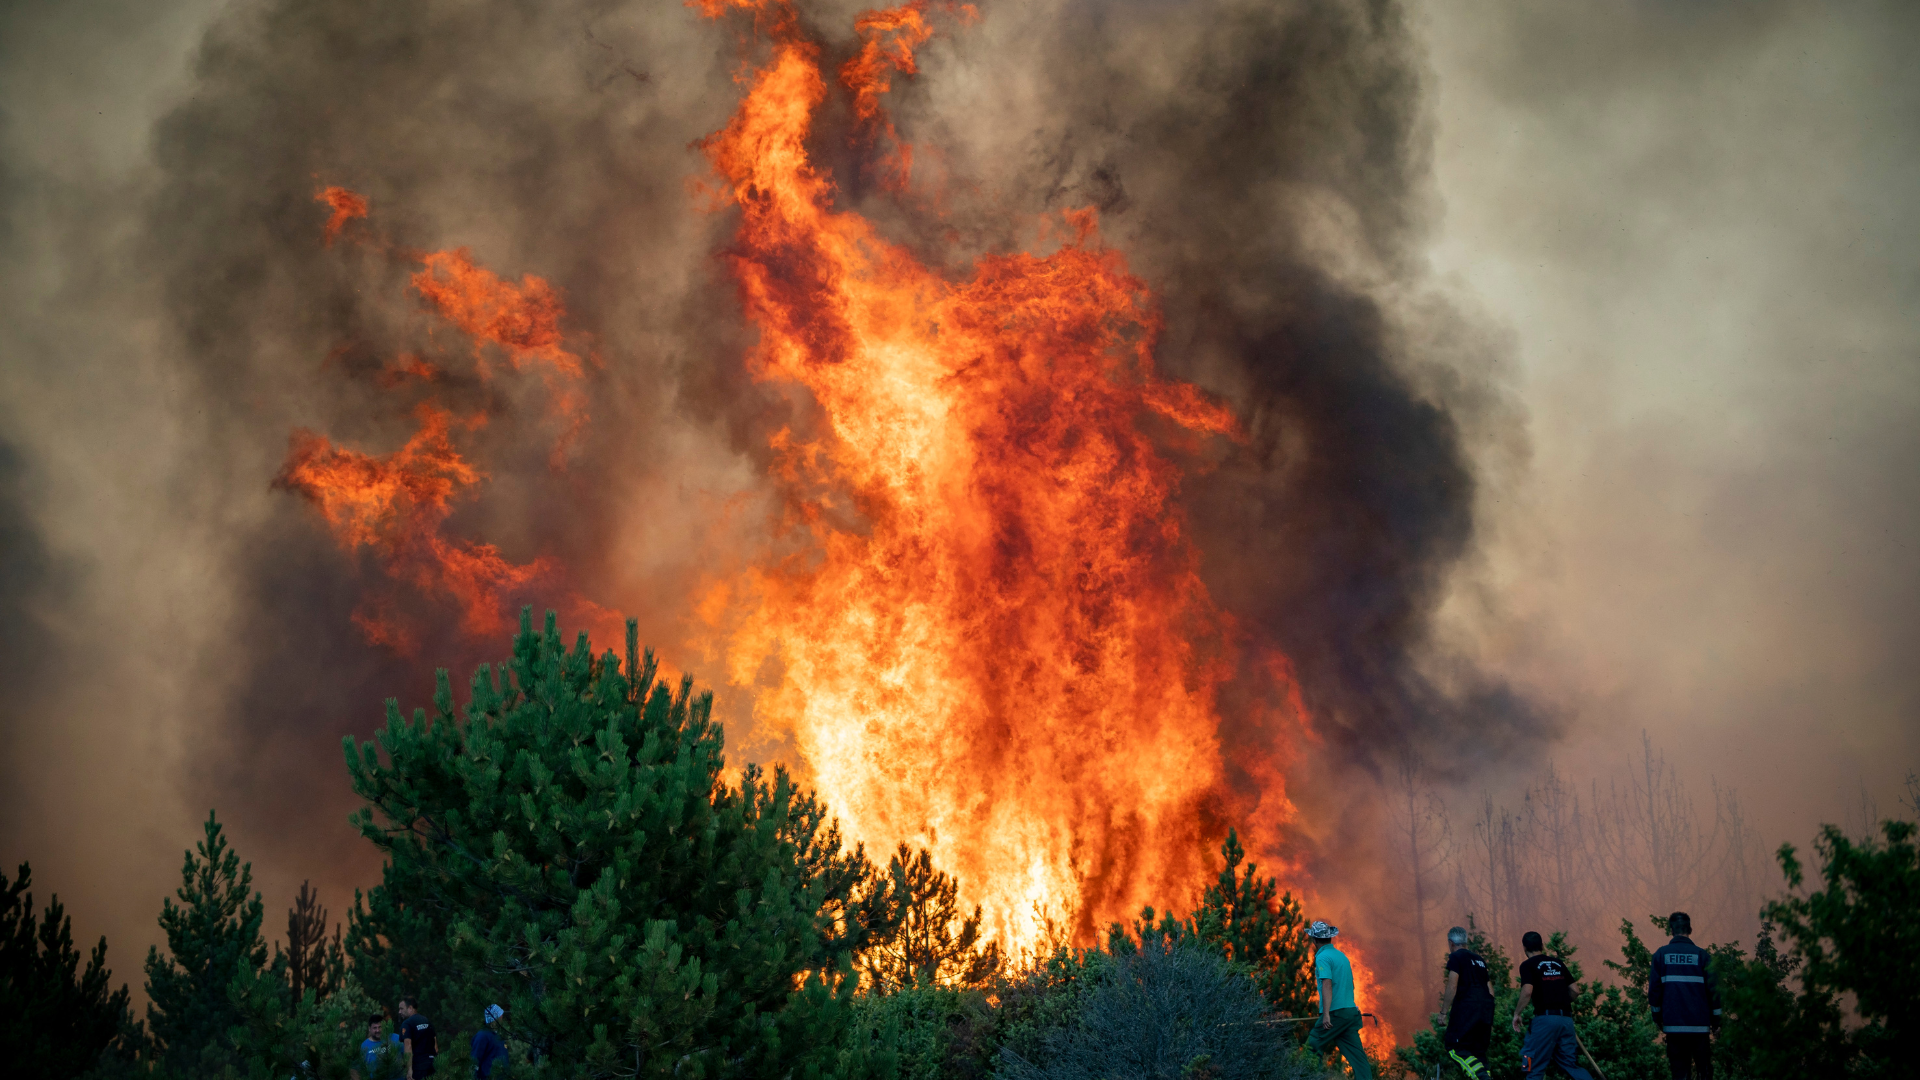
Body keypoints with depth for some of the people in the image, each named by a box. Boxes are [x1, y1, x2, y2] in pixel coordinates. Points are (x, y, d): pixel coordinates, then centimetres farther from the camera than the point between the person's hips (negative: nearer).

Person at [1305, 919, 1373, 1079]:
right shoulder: (1342, 955, 17)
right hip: (1351, 1011, 8)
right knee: (1357, 1055, 1)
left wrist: (1326, 1014, -26)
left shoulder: (1323, 957, -8)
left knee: (1312, 1049, 4)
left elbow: (1327, 985, -20)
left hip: (1336, 1012, -8)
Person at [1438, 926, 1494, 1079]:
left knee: (1454, 1047, -5)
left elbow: (1452, 987, -11)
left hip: (1467, 1008, -7)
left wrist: (1444, 1012, -7)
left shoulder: (1456, 957, 0)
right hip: (1486, 1008, 7)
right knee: (1478, 1051, 12)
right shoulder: (1479, 959, 22)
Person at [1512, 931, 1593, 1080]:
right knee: (1571, 1065, 11)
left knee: (1536, 1067, 0)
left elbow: (1527, 991, -13)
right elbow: (1573, 990, 17)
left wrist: (1517, 1014, -2)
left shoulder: (1528, 965, 1)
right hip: (1566, 1018, 5)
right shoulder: (1558, 963, 18)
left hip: (1546, 1018, -5)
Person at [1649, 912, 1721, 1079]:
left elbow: (1654, 987, 1)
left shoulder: (1661, 954, 0)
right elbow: (1713, 988, 0)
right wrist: (1716, 1016, 8)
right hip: (1699, 1023, -1)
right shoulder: (1701, 955, -1)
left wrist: (1657, 1014, 11)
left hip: (1673, 1022, 1)